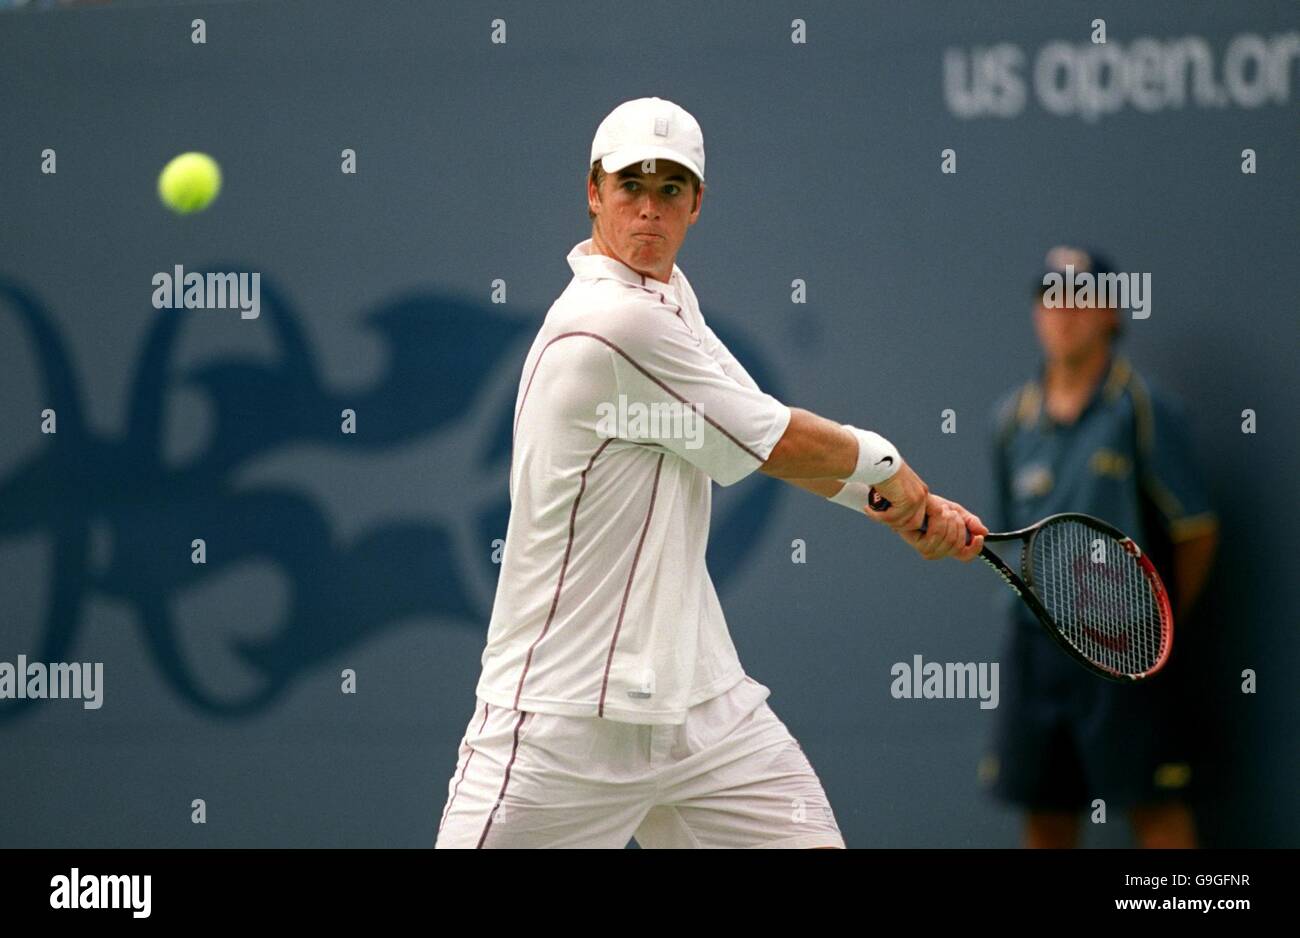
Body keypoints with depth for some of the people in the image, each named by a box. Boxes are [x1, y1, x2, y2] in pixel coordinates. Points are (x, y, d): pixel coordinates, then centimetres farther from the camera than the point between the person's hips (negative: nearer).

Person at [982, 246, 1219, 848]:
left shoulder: (1142, 409, -5)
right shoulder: (1013, 418, 9)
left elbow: (1196, 529, -2)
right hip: (1036, 638, 5)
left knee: (1154, 808, -6)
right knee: (1045, 813, 7)